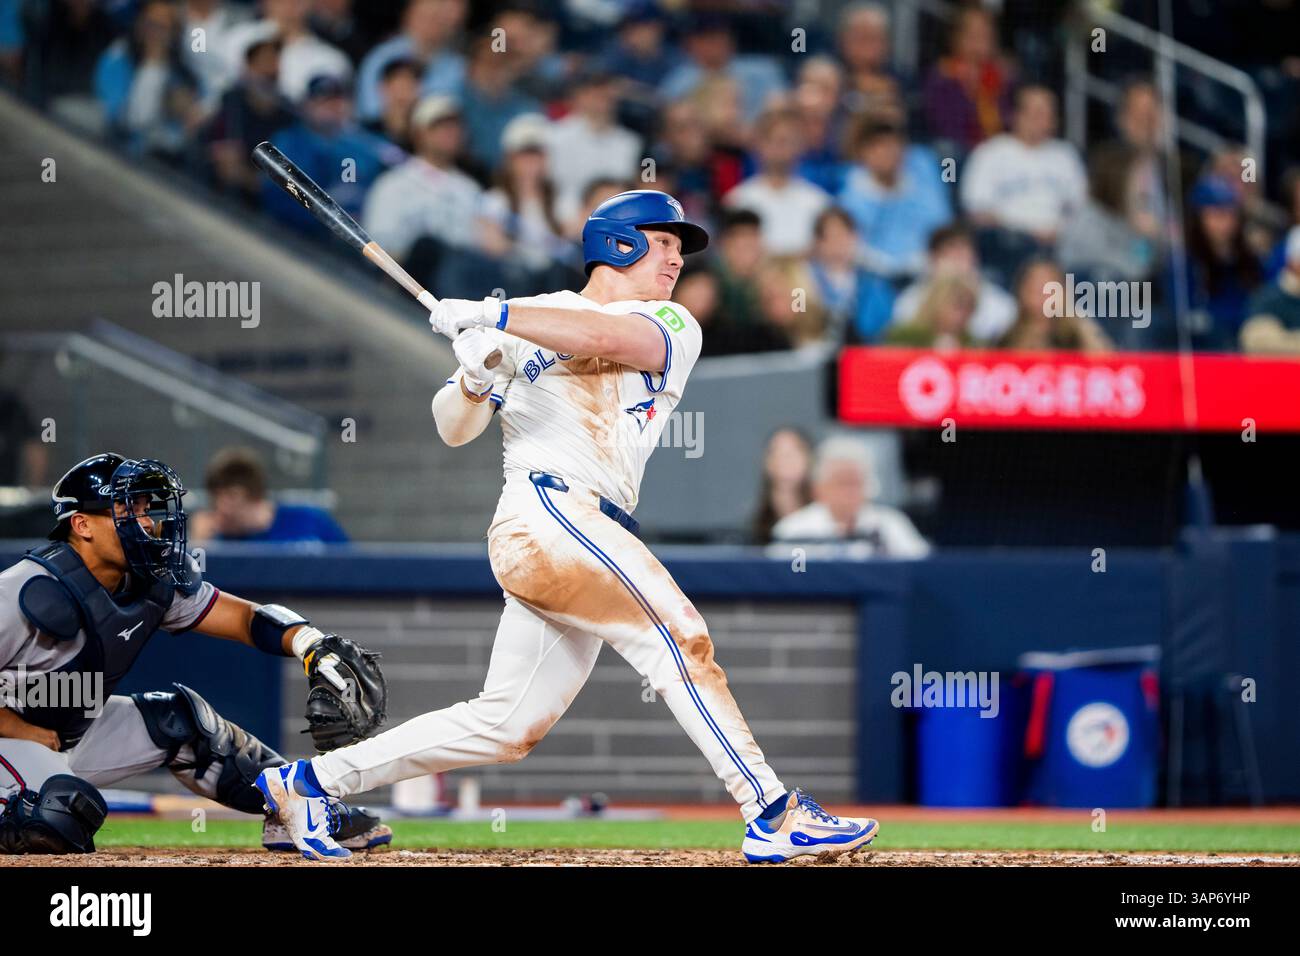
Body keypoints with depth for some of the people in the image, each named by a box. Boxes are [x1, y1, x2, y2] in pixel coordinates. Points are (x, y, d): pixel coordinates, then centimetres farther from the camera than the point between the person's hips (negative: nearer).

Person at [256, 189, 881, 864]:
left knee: (508, 727, 5)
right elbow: (454, 430, 10)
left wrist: (492, 316, -12)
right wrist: (473, 379, -11)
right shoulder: (532, 317, 11)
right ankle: (773, 814, -22)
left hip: (595, 539, 5)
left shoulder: (673, 329, 17)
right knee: (679, 636, -19)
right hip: (545, 511, -5)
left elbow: (605, 337, -7)